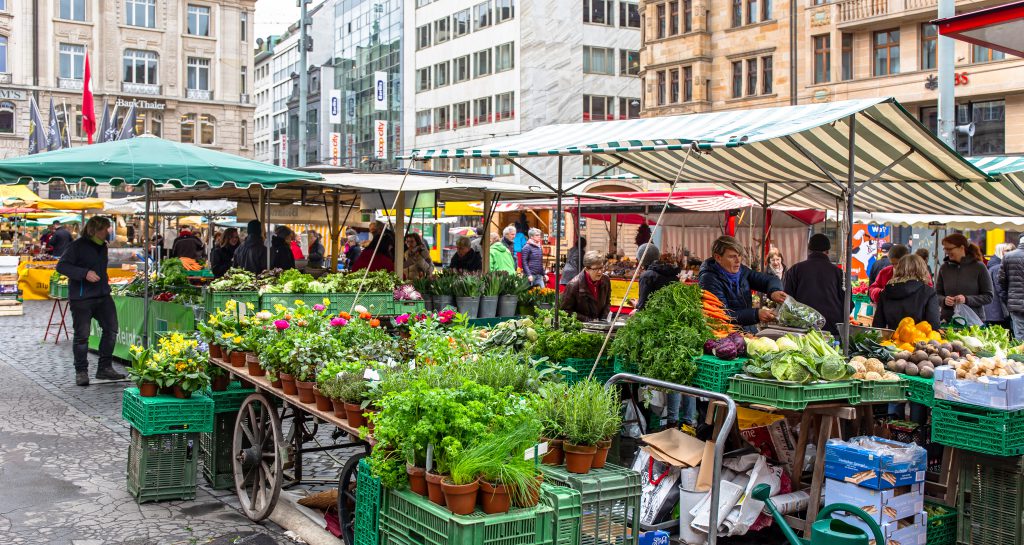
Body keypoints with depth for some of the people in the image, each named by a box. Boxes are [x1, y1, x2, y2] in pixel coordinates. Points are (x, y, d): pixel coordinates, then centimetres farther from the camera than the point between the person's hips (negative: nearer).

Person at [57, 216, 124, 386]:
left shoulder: (102, 246, 15)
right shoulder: (77, 246, -10)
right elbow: (61, 266, -16)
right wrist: (85, 273, -24)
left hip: (103, 295, 7)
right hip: (81, 298, -7)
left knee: (111, 329, 3)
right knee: (82, 335, -1)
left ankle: (105, 368, 13)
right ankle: (81, 372, 9)